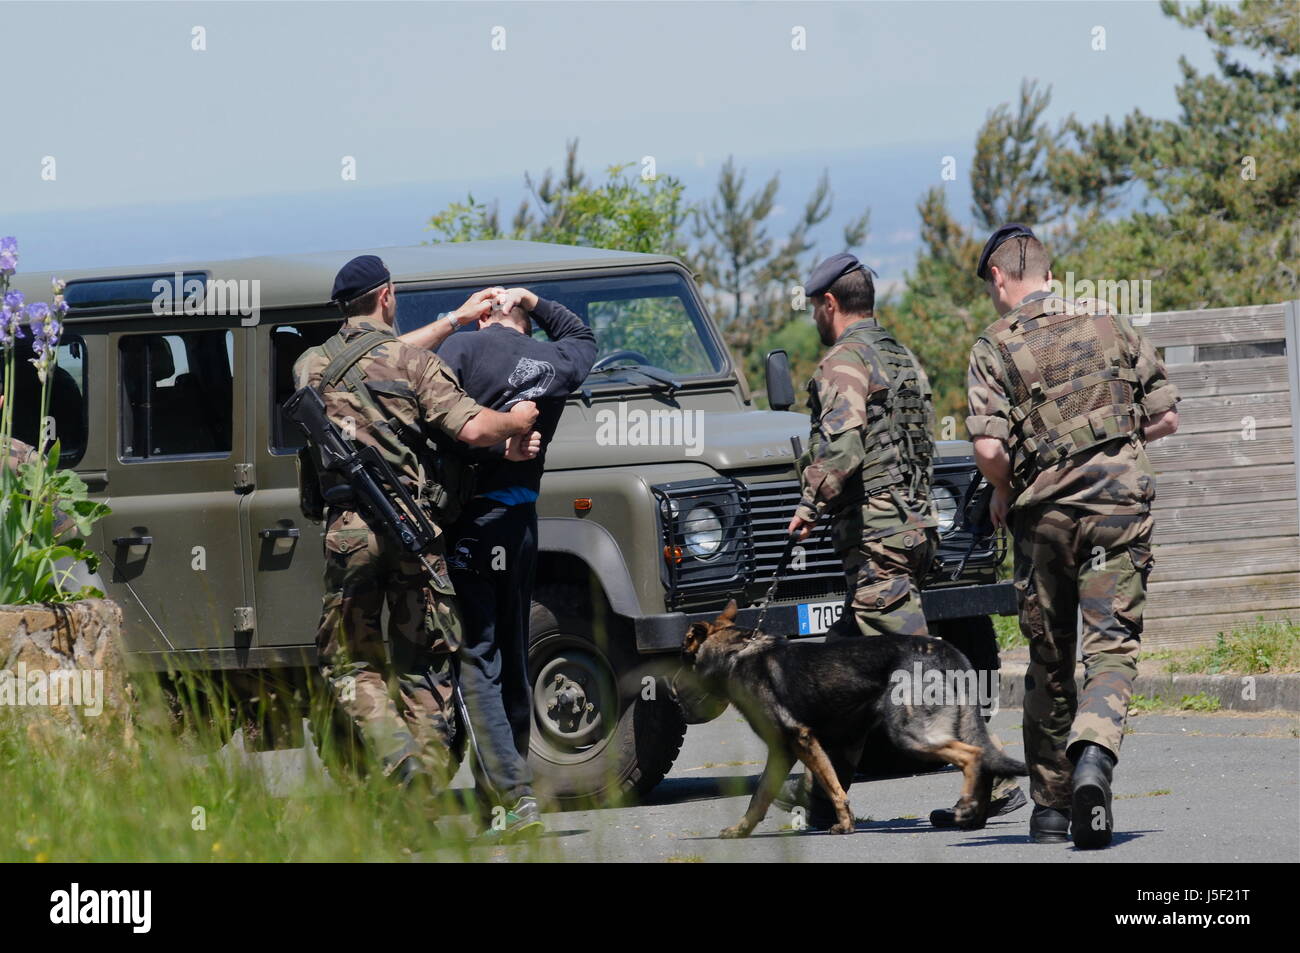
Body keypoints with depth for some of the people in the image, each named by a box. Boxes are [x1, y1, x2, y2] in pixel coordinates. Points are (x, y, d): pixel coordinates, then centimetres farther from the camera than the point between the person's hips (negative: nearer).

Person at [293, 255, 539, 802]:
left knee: (351, 662, 10)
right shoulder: (414, 362, -1)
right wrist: (518, 422, 9)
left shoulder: (311, 366, 12)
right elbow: (472, 429, -12)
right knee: (424, 666, 9)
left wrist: (454, 320, 36)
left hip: (348, 526, 1)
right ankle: (429, 797, 5)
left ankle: (401, 766, -13)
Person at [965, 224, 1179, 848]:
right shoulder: (1111, 326, 8)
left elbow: (989, 448, -14)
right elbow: (1165, 418, 12)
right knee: (1111, 649, -4)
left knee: (1048, 663, 13)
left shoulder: (997, 347, -3)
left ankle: (1051, 806, 20)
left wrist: (1003, 495, 6)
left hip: (1045, 515, -1)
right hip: (1120, 507, 1)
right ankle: (1095, 756, -32)